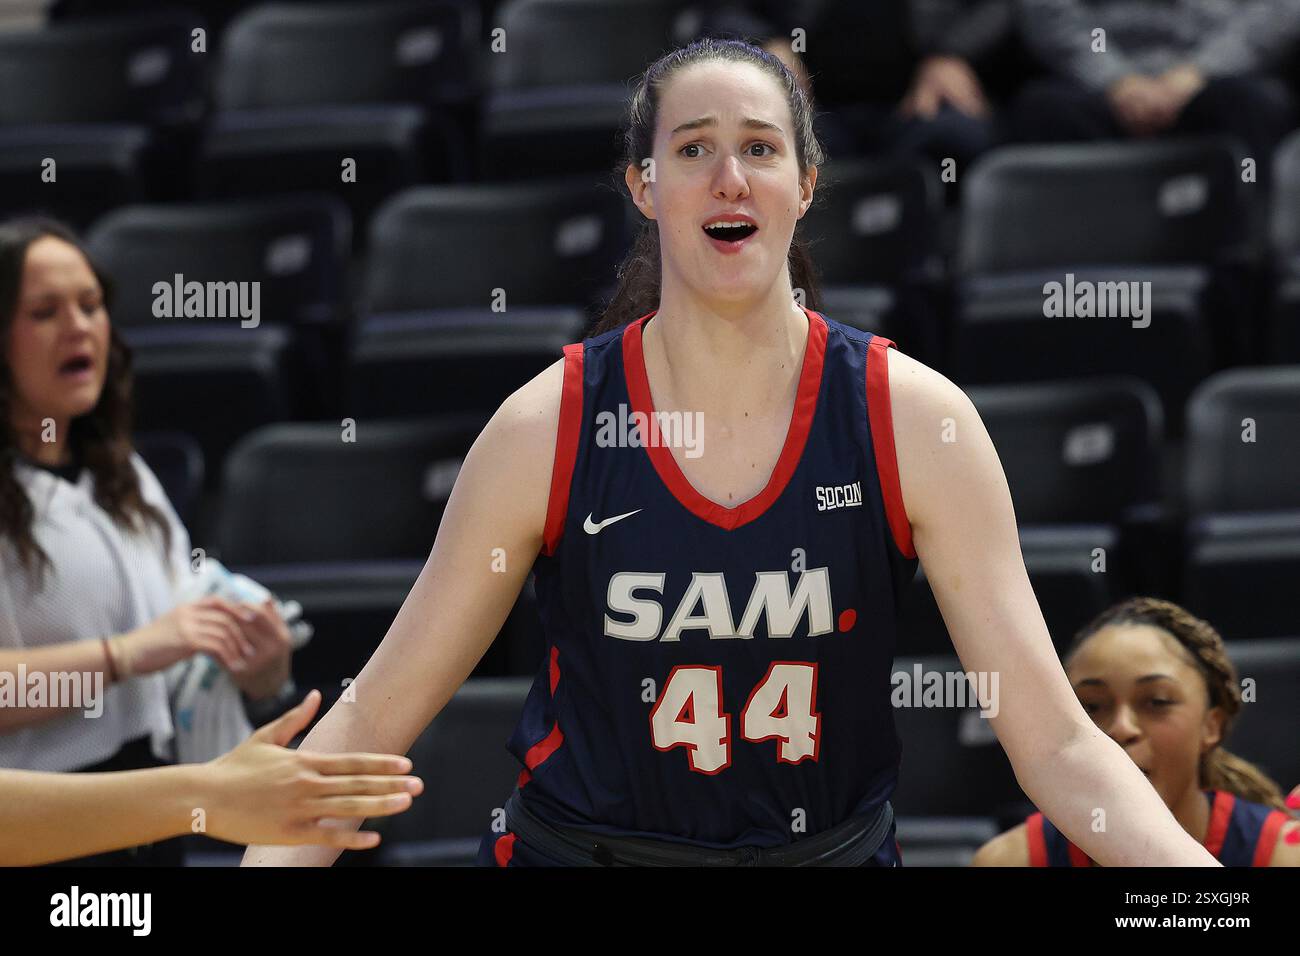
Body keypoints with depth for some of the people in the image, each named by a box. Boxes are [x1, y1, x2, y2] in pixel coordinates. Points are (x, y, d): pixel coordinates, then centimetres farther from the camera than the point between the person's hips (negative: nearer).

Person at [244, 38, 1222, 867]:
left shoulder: (917, 420, -10)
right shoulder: (547, 428, -11)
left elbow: (1053, 741, -11)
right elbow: (374, 717, -6)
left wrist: (1190, 864, -28)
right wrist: (263, 860, -22)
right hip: (579, 844, -1)